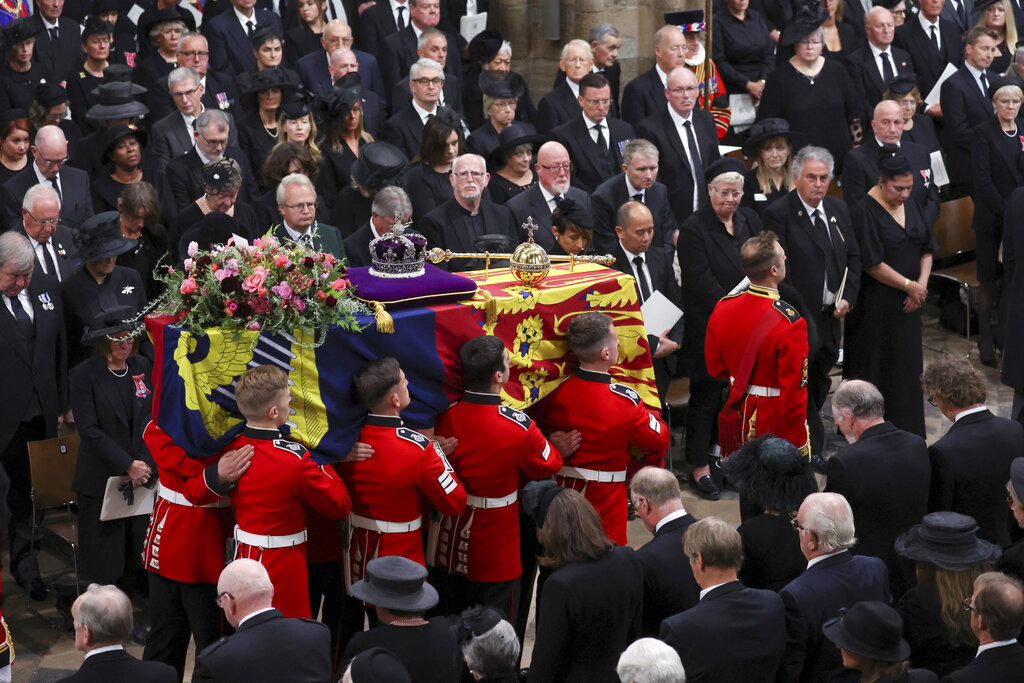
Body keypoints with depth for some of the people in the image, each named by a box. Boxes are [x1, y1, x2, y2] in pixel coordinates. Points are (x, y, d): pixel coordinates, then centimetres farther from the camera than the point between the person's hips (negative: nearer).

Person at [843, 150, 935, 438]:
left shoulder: (909, 205, 7)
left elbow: (926, 249, 12)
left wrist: (921, 284, -4)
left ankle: (907, 433, 19)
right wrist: (909, 285, -13)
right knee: (878, 370, -1)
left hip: (907, 305, 7)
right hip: (877, 304, -7)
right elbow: (872, 264, -18)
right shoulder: (866, 212, -16)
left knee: (907, 367, 10)